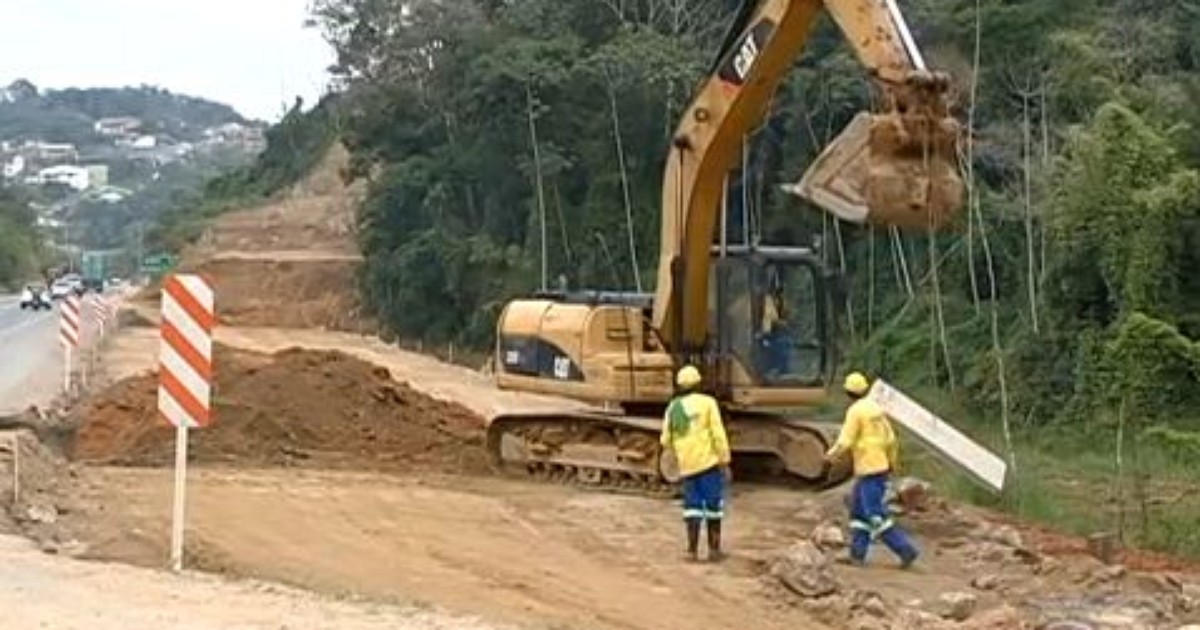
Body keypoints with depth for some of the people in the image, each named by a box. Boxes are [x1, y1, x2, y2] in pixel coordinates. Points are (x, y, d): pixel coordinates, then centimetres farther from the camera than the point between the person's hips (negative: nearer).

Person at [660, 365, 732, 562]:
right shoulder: (707, 402, -5)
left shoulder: (673, 408, 6)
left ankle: (692, 551, 3)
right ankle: (714, 550, 6)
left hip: (686, 465, 4)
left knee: (692, 507, 9)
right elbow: (718, 434, -10)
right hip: (708, 462, -4)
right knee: (714, 505, 4)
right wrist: (725, 462, -6)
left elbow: (666, 441, 9)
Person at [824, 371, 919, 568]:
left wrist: (832, 454, 2)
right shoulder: (876, 409, 10)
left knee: (877, 516, -8)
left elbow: (845, 441, -16)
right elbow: (891, 439, 13)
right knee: (858, 509, 16)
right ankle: (857, 554, 16)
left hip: (868, 470, -9)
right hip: (881, 467, 9)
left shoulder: (855, 411, -13)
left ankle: (906, 550, -12)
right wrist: (893, 461, 26)